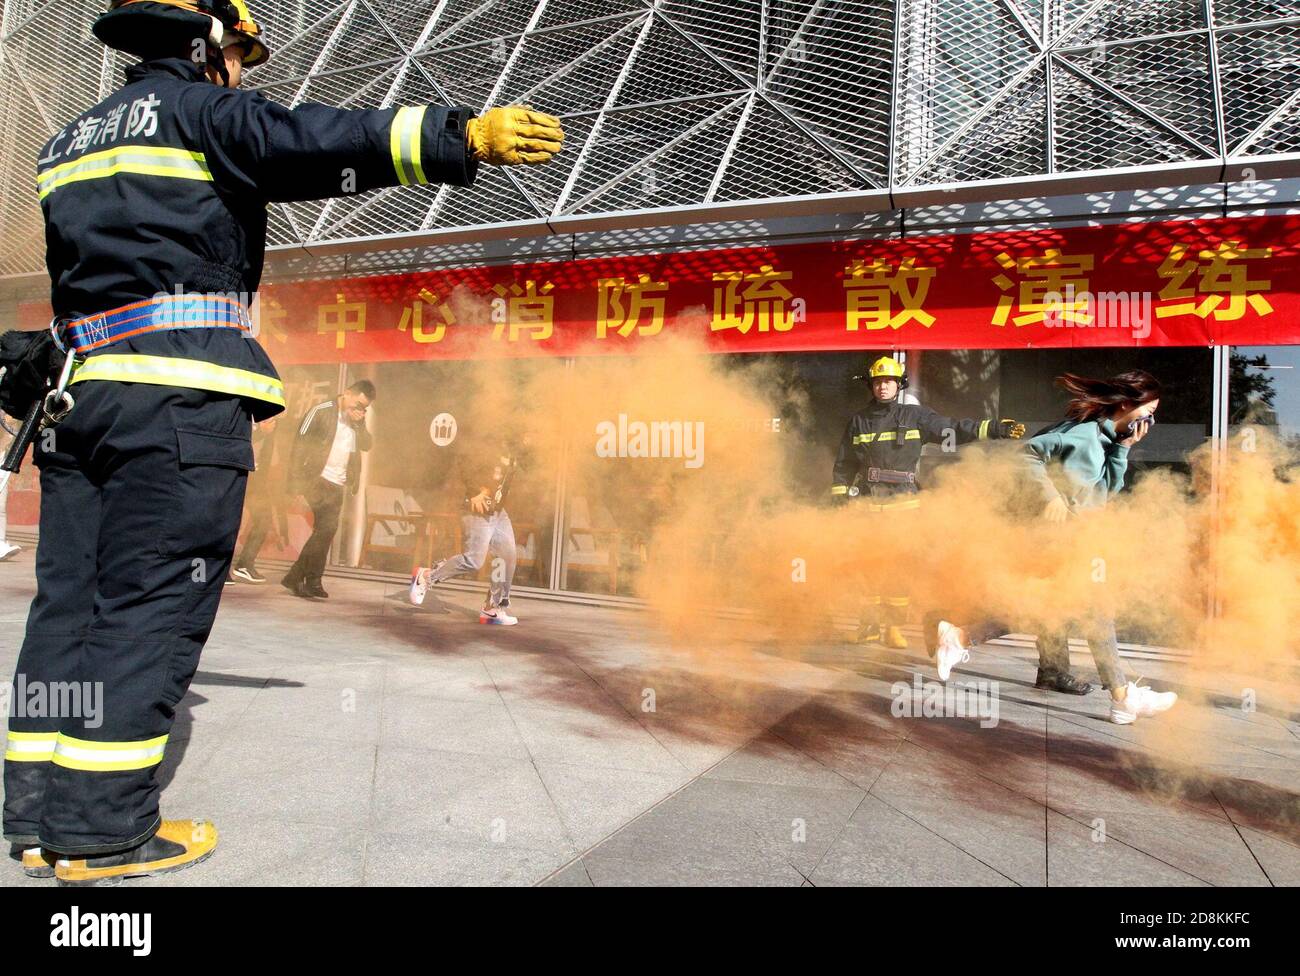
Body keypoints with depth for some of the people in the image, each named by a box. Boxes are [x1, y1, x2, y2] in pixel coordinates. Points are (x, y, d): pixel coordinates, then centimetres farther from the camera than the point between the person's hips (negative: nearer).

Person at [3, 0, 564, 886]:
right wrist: (462, 137, -22)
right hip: (179, 394, -8)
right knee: (150, 603, -6)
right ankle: (101, 830, -2)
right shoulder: (199, 110, 1)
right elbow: (316, 143, -16)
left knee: (73, 598, 8)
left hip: (81, 384, 8)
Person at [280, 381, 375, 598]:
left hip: (338, 485, 7)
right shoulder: (322, 411, -6)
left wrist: (359, 423, -10)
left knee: (324, 530, 5)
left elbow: (366, 445, 5)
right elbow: (300, 443, -9)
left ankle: (294, 578, 15)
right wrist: (300, 478, -14)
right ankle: (313, 581, -7)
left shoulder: (357, 419, 13)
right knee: (327, 528, -15)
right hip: (318, 480, -6)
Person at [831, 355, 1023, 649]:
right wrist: (839, 497, 9)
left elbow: (954, 429, 2)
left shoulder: (915, 416, 6)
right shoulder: (859, 421, 10)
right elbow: (843, 464, 14)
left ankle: (894, 626, 3)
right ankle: (871, 621, 14)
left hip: (903, 502, -1)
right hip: (868, 502, 1)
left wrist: (994, 428, -7)